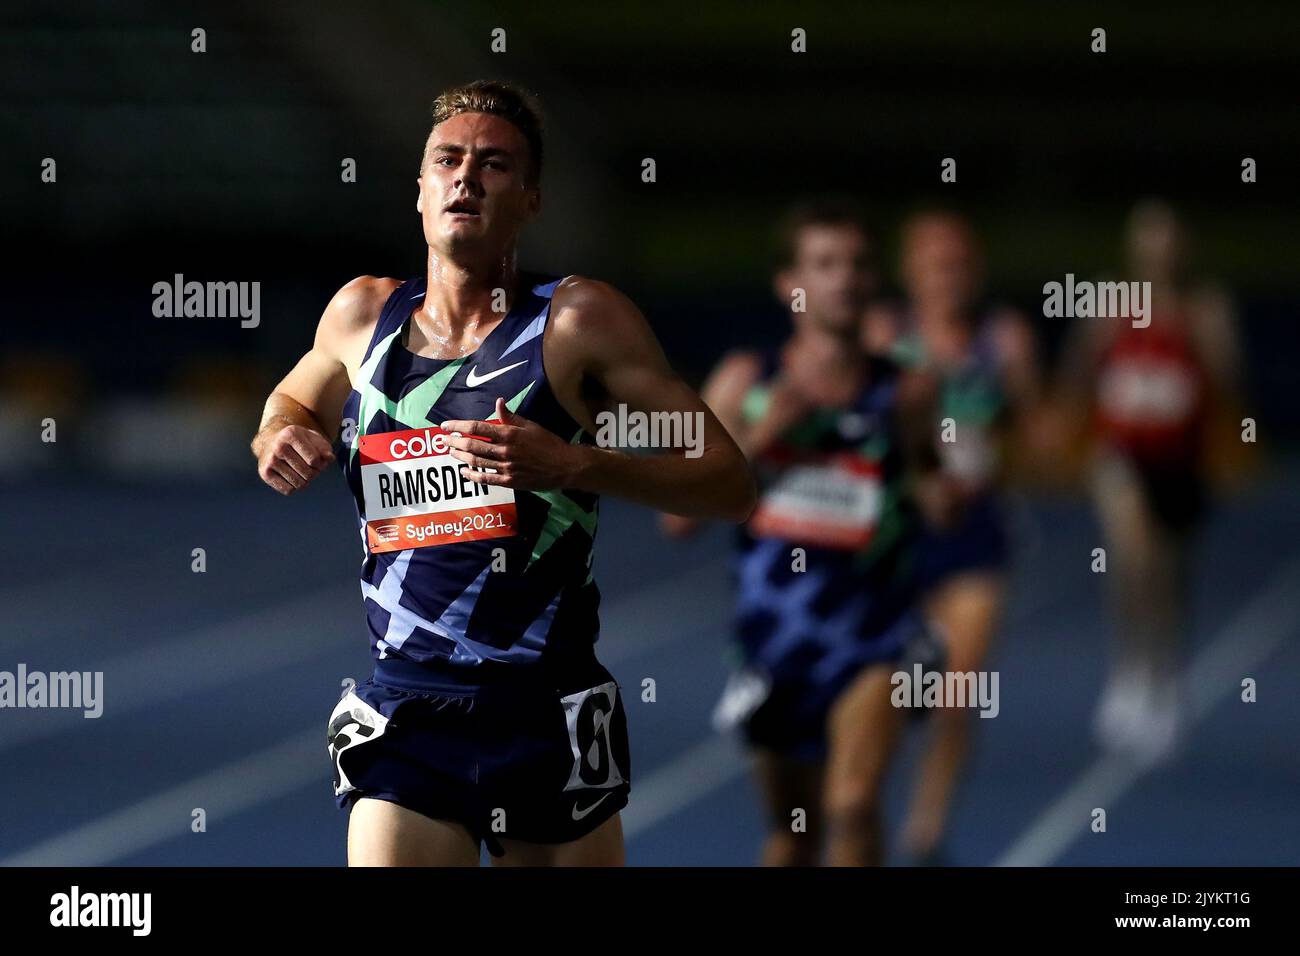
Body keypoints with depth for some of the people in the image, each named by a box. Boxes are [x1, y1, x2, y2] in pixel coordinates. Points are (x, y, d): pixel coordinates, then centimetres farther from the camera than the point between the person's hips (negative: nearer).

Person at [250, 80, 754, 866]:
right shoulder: (361, 315, 8)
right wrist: (280, 438, 7)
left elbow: (731, 487, -8)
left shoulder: (580, 321, -5)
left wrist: (574, 464, -22)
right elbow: (296, 399, 32)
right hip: (404, 711, 2)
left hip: (548, 713, -2)